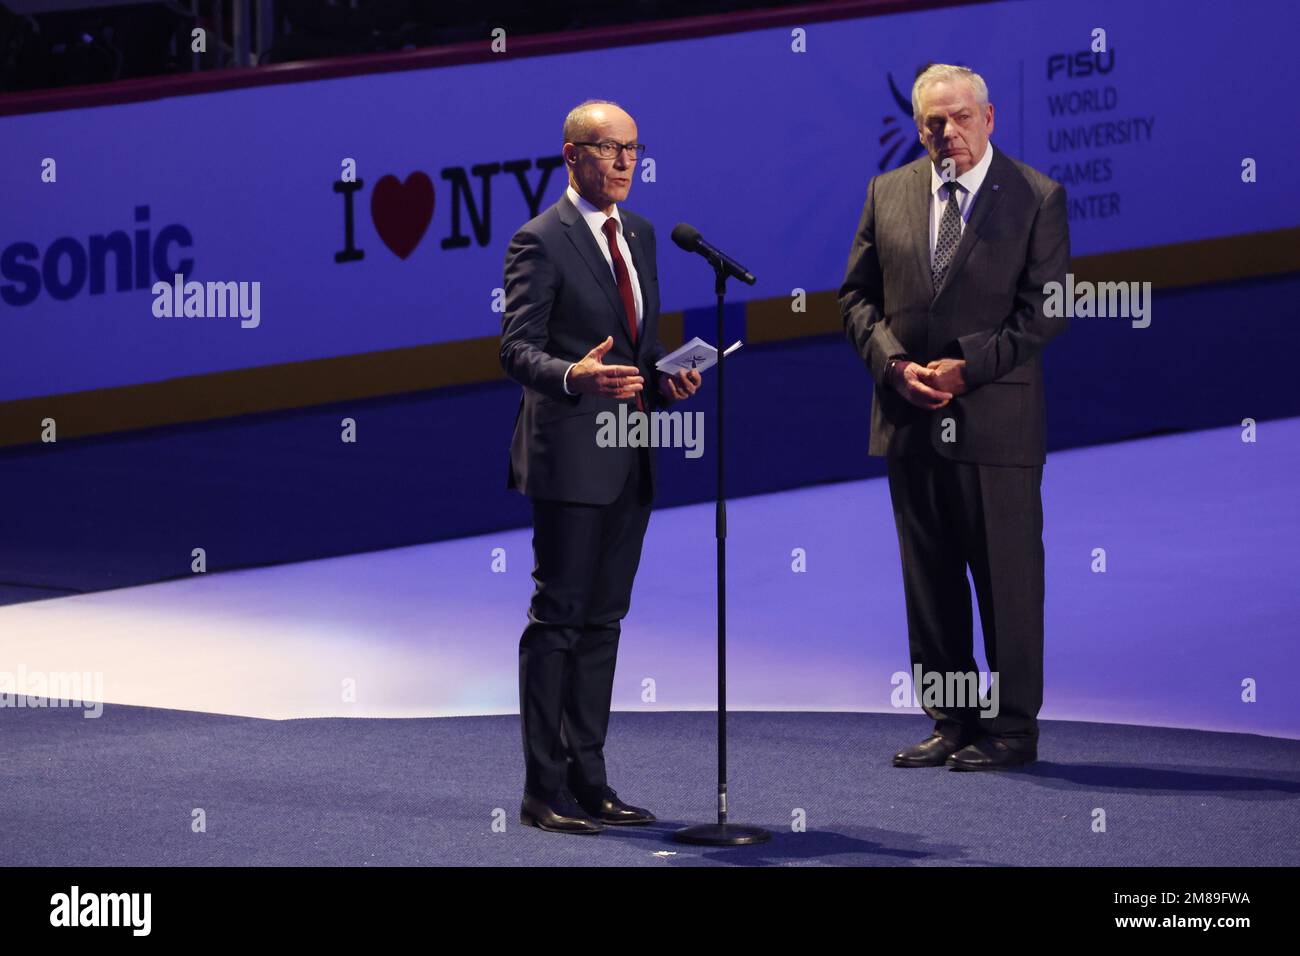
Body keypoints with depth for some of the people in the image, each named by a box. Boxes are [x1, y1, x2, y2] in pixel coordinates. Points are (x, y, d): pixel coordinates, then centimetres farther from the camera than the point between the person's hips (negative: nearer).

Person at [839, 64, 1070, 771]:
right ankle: (951, 725, 15)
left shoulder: (1036, 198, -2)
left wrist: (966, 367, -14)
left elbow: (1045, 309, -6)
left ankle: (1011, 729, 8)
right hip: (909, 420, 4)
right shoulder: (887, 194, 10)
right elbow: (857, 295, 11)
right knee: (929, 582, 8)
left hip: (996, 420, -4)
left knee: (1007, 579, 0)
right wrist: (893, 363, -7)